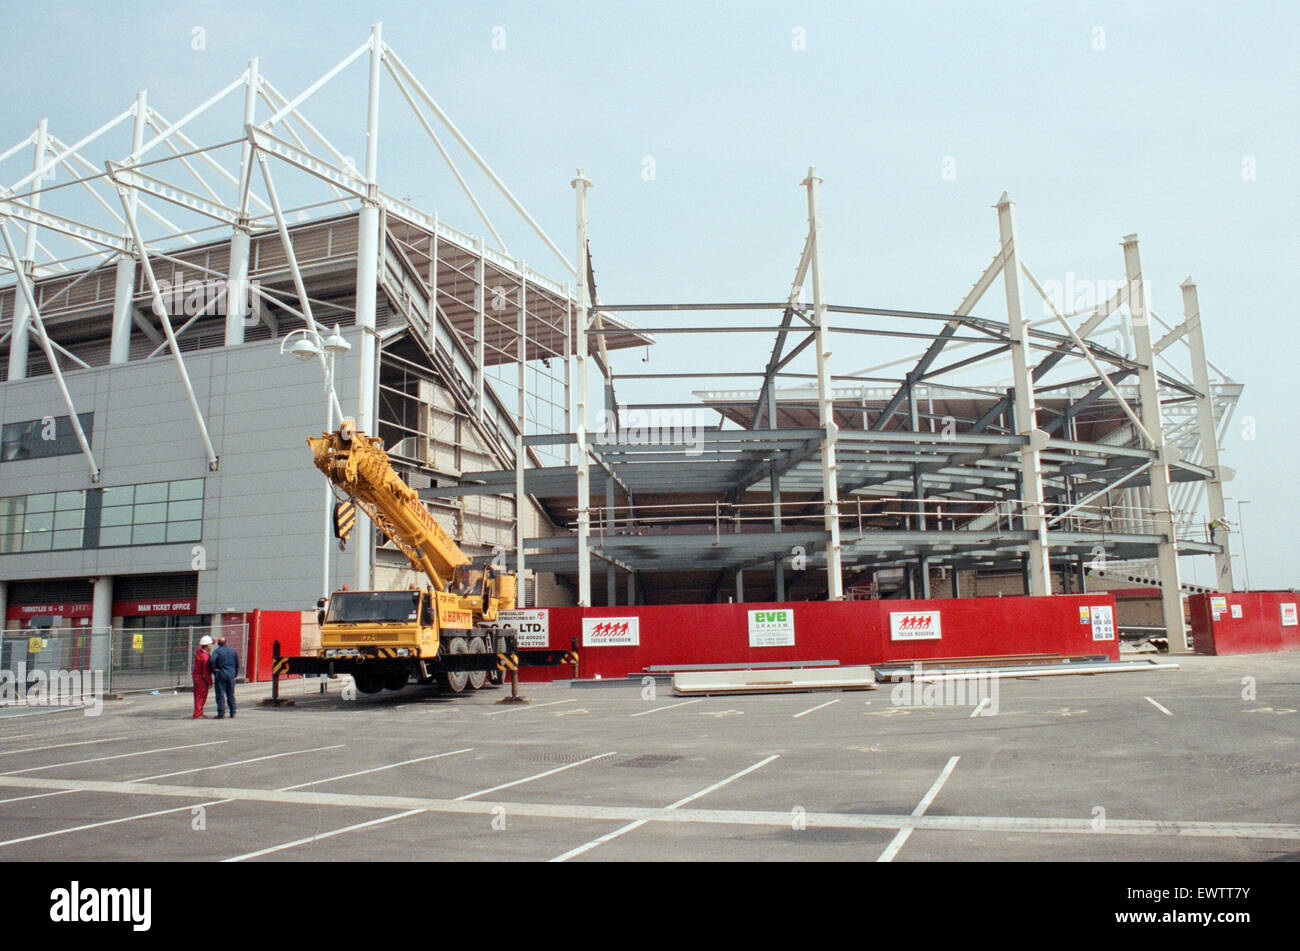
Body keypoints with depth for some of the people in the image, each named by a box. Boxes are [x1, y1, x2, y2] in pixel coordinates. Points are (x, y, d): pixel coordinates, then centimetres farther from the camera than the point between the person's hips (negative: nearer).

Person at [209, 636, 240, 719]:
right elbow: (237, 664, 9)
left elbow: (212, 660, -24)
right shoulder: (233, 650, 9)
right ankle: (233, 713, 13)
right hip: (231, 675, 4)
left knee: (220, 694, 0)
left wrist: (214, 669, -10)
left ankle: (221, 713, -3)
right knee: (231, 694, 11)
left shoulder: (216, 651, -4)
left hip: (220, 675, -4)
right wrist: (235, 674, 17)